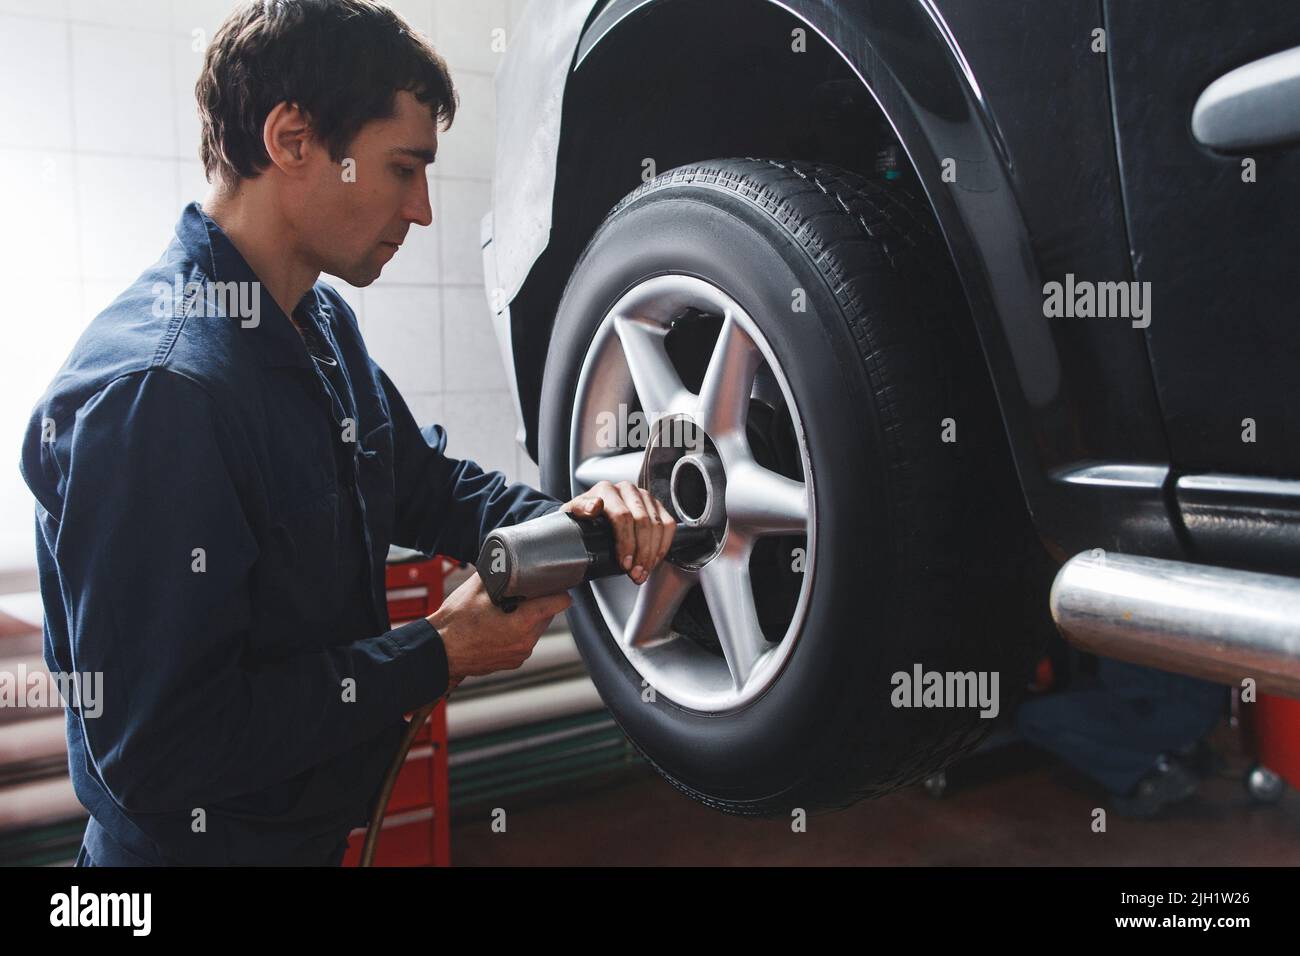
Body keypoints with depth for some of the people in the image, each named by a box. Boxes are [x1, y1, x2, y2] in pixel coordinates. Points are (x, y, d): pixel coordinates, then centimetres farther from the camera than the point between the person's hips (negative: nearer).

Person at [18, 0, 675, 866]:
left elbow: (422, 481, 12)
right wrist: (438, 657, -23)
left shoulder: (324, 324, 1)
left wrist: (567, 519, -8)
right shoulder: (149, 393, -30)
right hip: (202, 838, -8)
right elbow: (155, 748, -29)